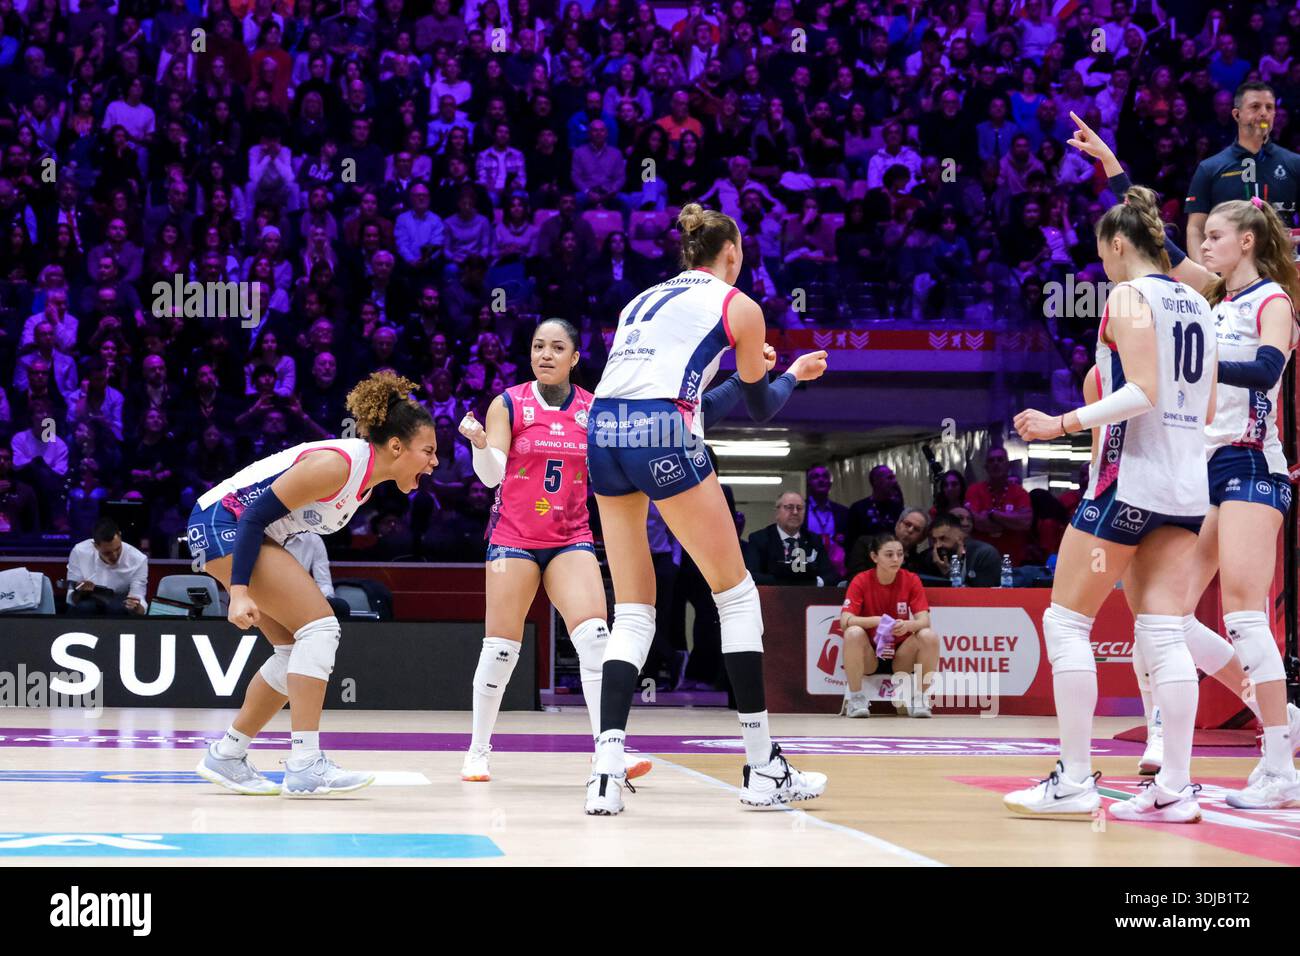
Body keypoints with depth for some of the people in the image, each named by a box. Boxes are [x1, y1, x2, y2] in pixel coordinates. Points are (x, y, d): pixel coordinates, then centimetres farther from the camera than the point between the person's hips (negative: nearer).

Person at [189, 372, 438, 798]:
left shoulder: (365, 475, 6)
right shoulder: (336, 464, -23)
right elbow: (256, 514, -25)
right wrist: (239, 591, -29)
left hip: (252, 534, 10)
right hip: (222, 520, -10)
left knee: (297, 647, 8)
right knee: (320, 625, -17)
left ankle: (226, 757, 16)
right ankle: (305, 766, -20)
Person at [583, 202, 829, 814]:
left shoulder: (646, 298, 28)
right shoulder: (738, 306, 12)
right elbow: (759, 410, 18)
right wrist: (795, 374, 38)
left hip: (602, 430, 6)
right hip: (662, 432, -6)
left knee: (633, 613, 10)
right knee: (736, 594, 8)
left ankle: (607, 769, -7)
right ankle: (762, 770, 8)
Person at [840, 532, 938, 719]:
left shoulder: (911, 580, -4)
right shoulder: (861, 581, -9)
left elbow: (924, 620, -13)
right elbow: (845, 621, -19)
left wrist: (907, 625, -36)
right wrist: (877, 621, -36)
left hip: (901, 656, 1)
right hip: (869, 655, -1)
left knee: (929, 636, -26)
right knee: (853, 633, -33)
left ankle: (920, 699, -11)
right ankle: (855, 698, -17)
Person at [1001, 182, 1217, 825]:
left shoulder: (1129, 296, -8)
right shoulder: (1196, 303, 14)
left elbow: (1143, 392, -19)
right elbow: (1208, 409, 17)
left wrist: (1064, 424, -19)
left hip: (1131, 479, -7)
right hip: (1188, 486, 7)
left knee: (1066, 622, 1)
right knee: (1165, 636, 4)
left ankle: (1075, 780, -2)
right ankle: (1176, 788, -1)